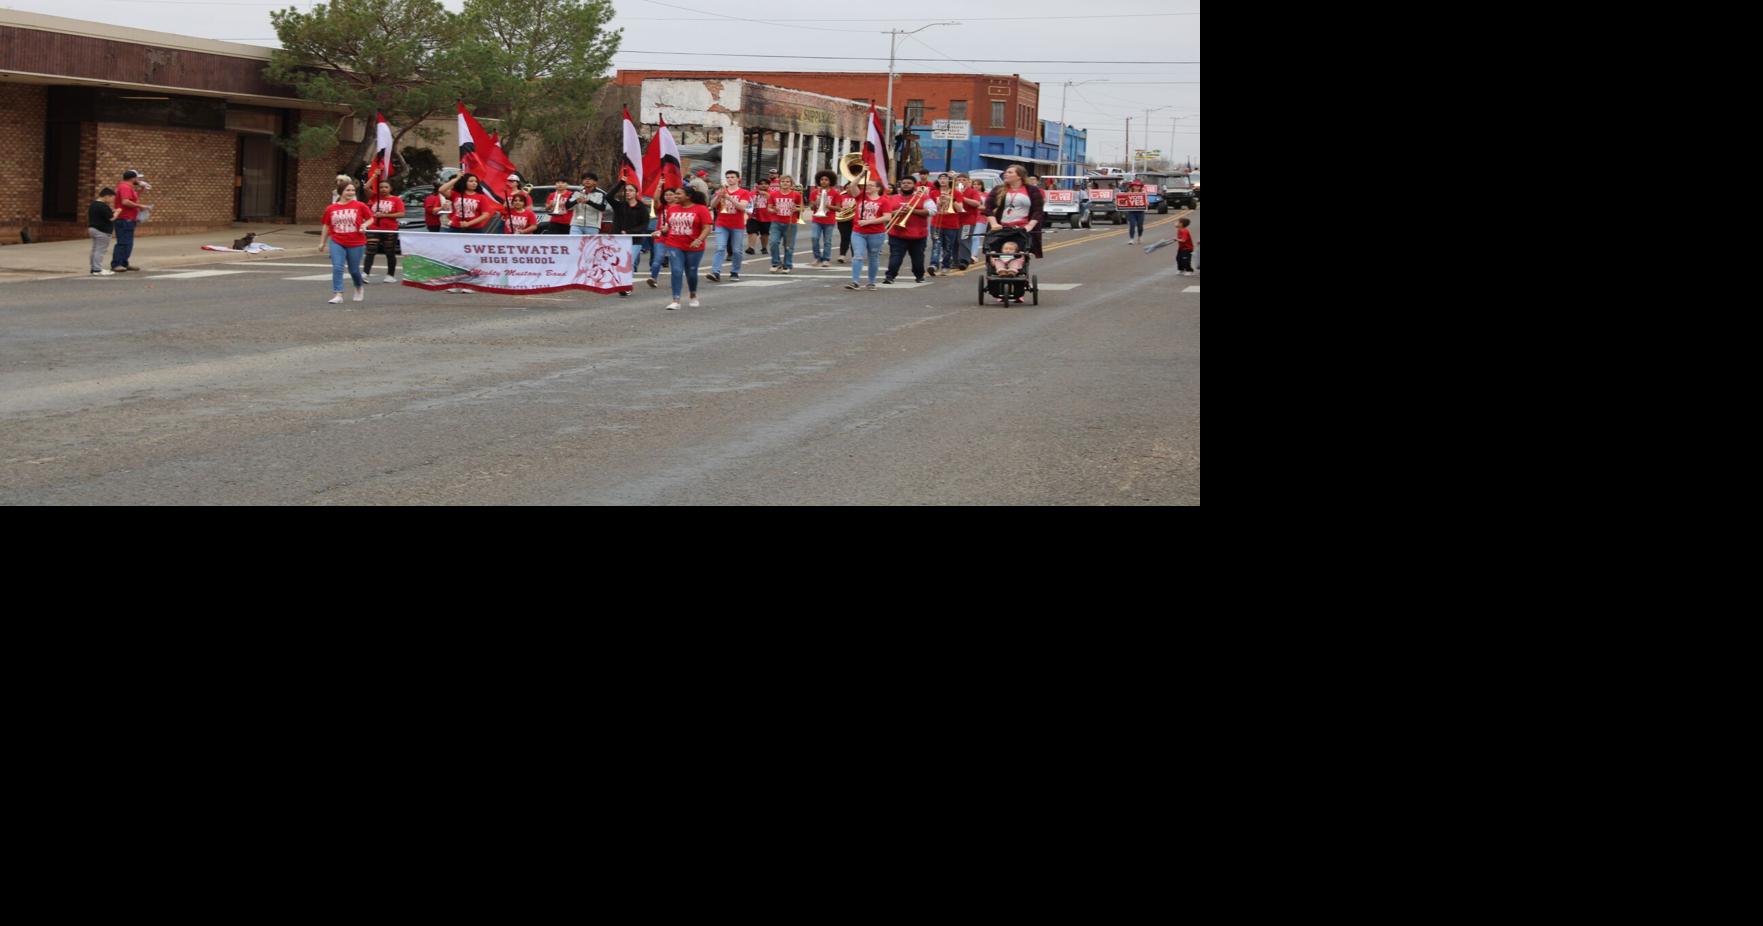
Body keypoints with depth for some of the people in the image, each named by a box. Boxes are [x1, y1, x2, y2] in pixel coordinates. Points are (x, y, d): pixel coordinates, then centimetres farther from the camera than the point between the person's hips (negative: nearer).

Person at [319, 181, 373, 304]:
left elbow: (371, 218, 6)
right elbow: (327, 226, 11)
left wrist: (365, 225, -15)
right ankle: (338, 294, -10)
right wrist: (322, 242, 13)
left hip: (356, 243, -1)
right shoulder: (331, 208, 2)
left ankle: (360, 287, 39)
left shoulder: (360, 206, -3)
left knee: (354, 270, 9)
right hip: (337, 243, 1)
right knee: (337, 268, -12)